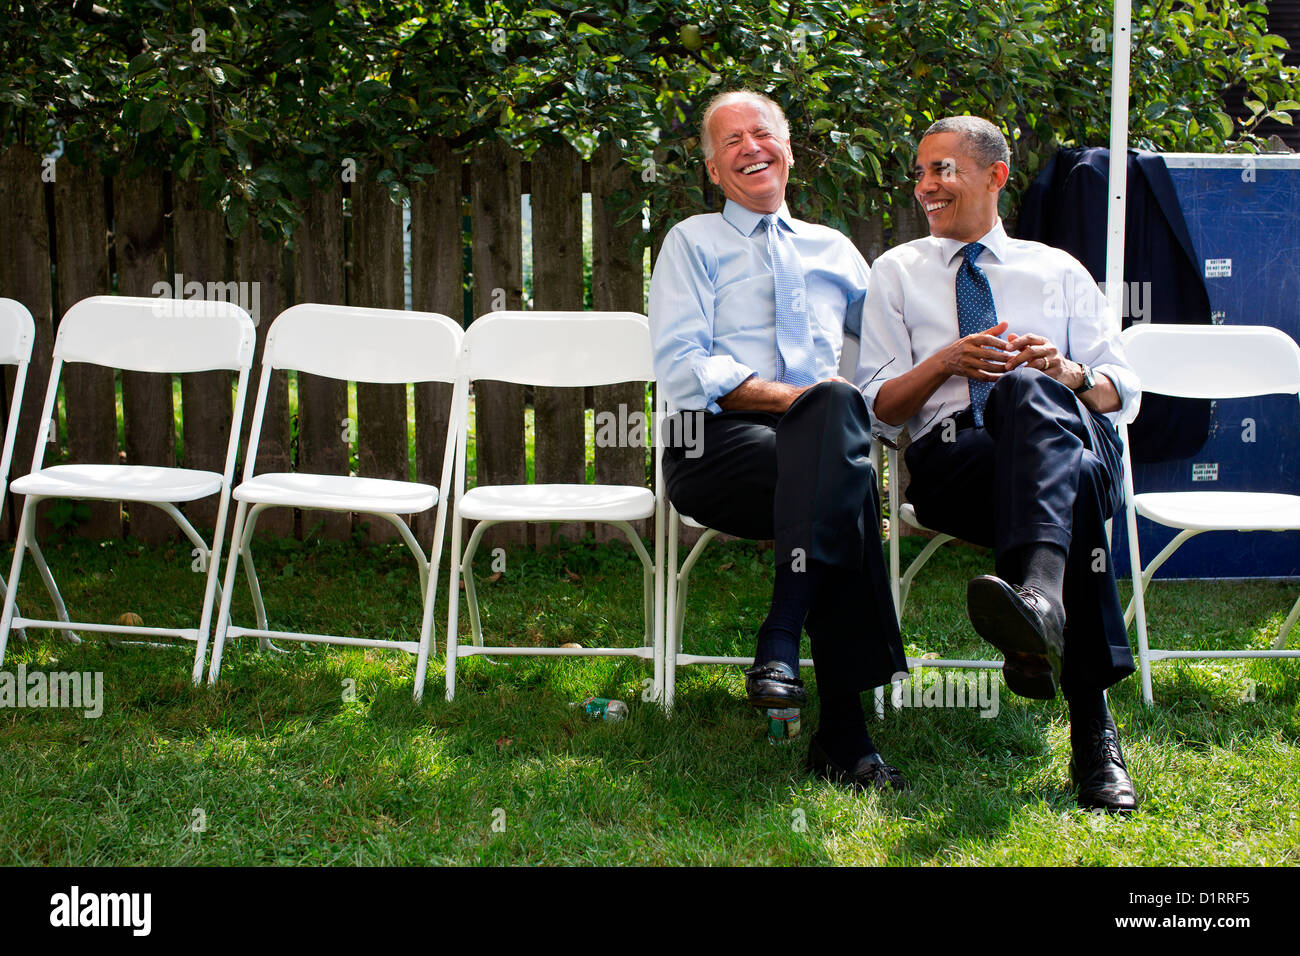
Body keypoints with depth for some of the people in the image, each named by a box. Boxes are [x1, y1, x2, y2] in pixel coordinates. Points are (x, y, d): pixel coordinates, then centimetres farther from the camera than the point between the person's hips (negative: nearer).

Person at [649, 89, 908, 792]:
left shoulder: (834, 250, 29)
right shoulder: (694, 242, 16)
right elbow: (682, 369, 1)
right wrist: (788, 397, -12)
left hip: (825, 443, 3)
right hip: (717, 445, -3)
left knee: (837, 407, -37)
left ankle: (781, 643, -43)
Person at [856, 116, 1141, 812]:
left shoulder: (1059, 271, 25)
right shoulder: (897, 272, 23)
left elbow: (1124, 394, 16)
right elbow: (878, 406, 14)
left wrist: (1069, 374, -7)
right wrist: (946, 362, -6)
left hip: (1074, 437, 1)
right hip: (951, 455, -1)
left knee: (1028, 390, -39)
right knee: (1076, 485, -38)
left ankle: (1035, 595, -62)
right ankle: (1094, 737, -46)